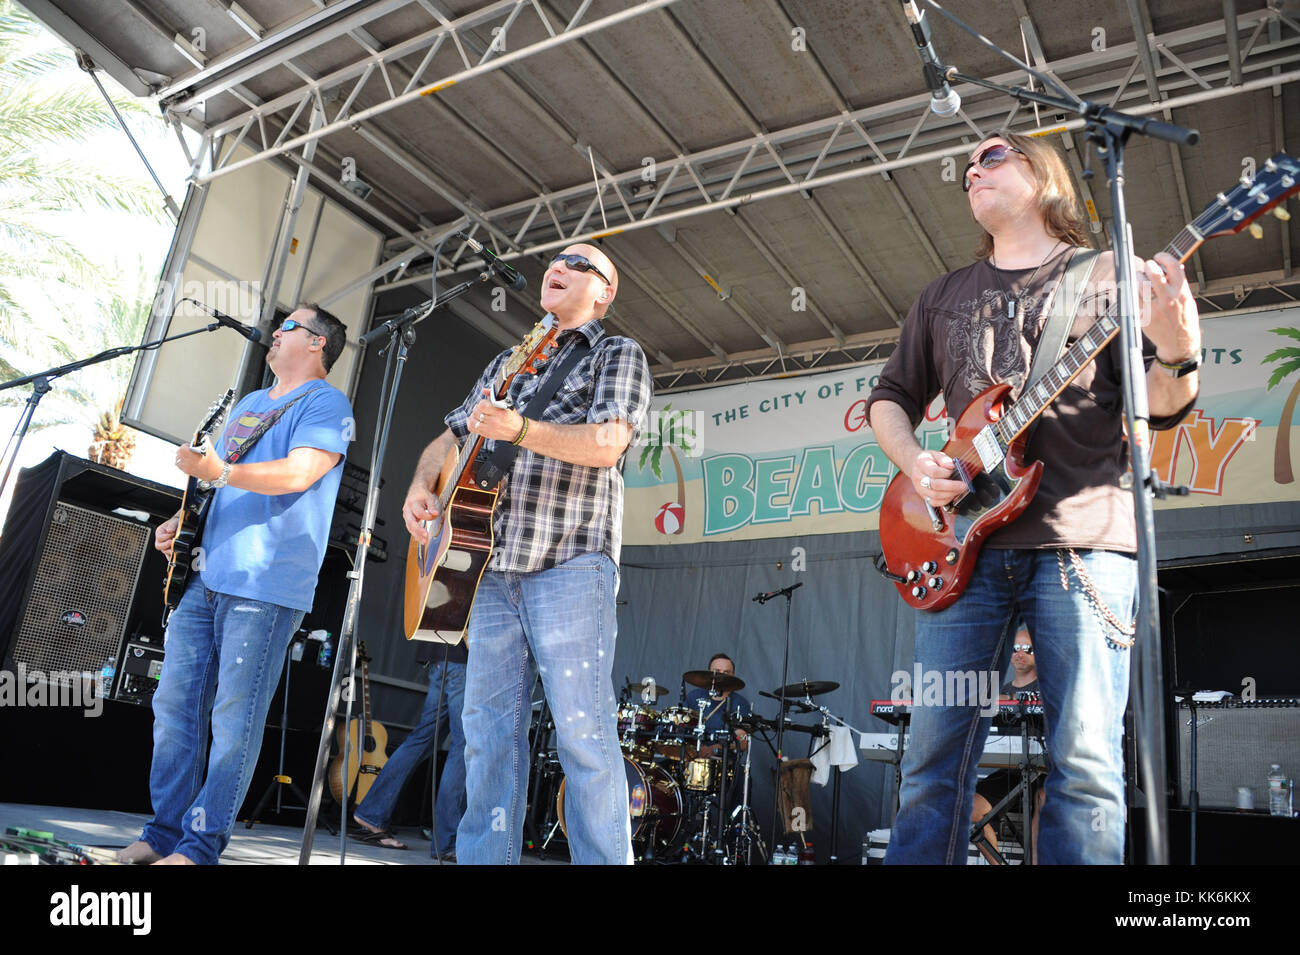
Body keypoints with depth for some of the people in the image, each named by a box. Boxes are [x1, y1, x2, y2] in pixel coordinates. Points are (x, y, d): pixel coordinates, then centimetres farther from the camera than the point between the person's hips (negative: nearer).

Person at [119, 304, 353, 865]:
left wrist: (218, 471, -28)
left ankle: (200, 844, 2)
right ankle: (165, 830, 19)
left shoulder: (325, 404, -3)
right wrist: (180, 522, 15)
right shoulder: (247, 405, 25)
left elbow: (298, 473, -19)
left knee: (234, 722, -6)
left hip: (266, 586, -9)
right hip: (206, 577, 9)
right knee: (174, 704, 9)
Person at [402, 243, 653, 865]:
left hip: (570, 563, -6)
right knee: (488, 726, 6)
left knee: (583, 732, -7)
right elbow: (450, 438, 27)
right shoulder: (507, 364, 24)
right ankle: (483, 855, 15)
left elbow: (608, 443, -12)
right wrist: (422, 485, 6)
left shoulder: (618, 354, 6)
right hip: (491, 562, 6)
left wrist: (519, 429, -26)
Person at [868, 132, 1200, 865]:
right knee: (936, 760, 0)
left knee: (1086, 762, -6)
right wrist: (914, 461, 2)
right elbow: (891, 398, 23)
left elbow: (1160, 404, 5)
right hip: (964, 537, 3)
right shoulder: (943, 298, 23)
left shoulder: (1107, 277, 12)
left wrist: (1177, 354, -18)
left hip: (1082, 537, -3)